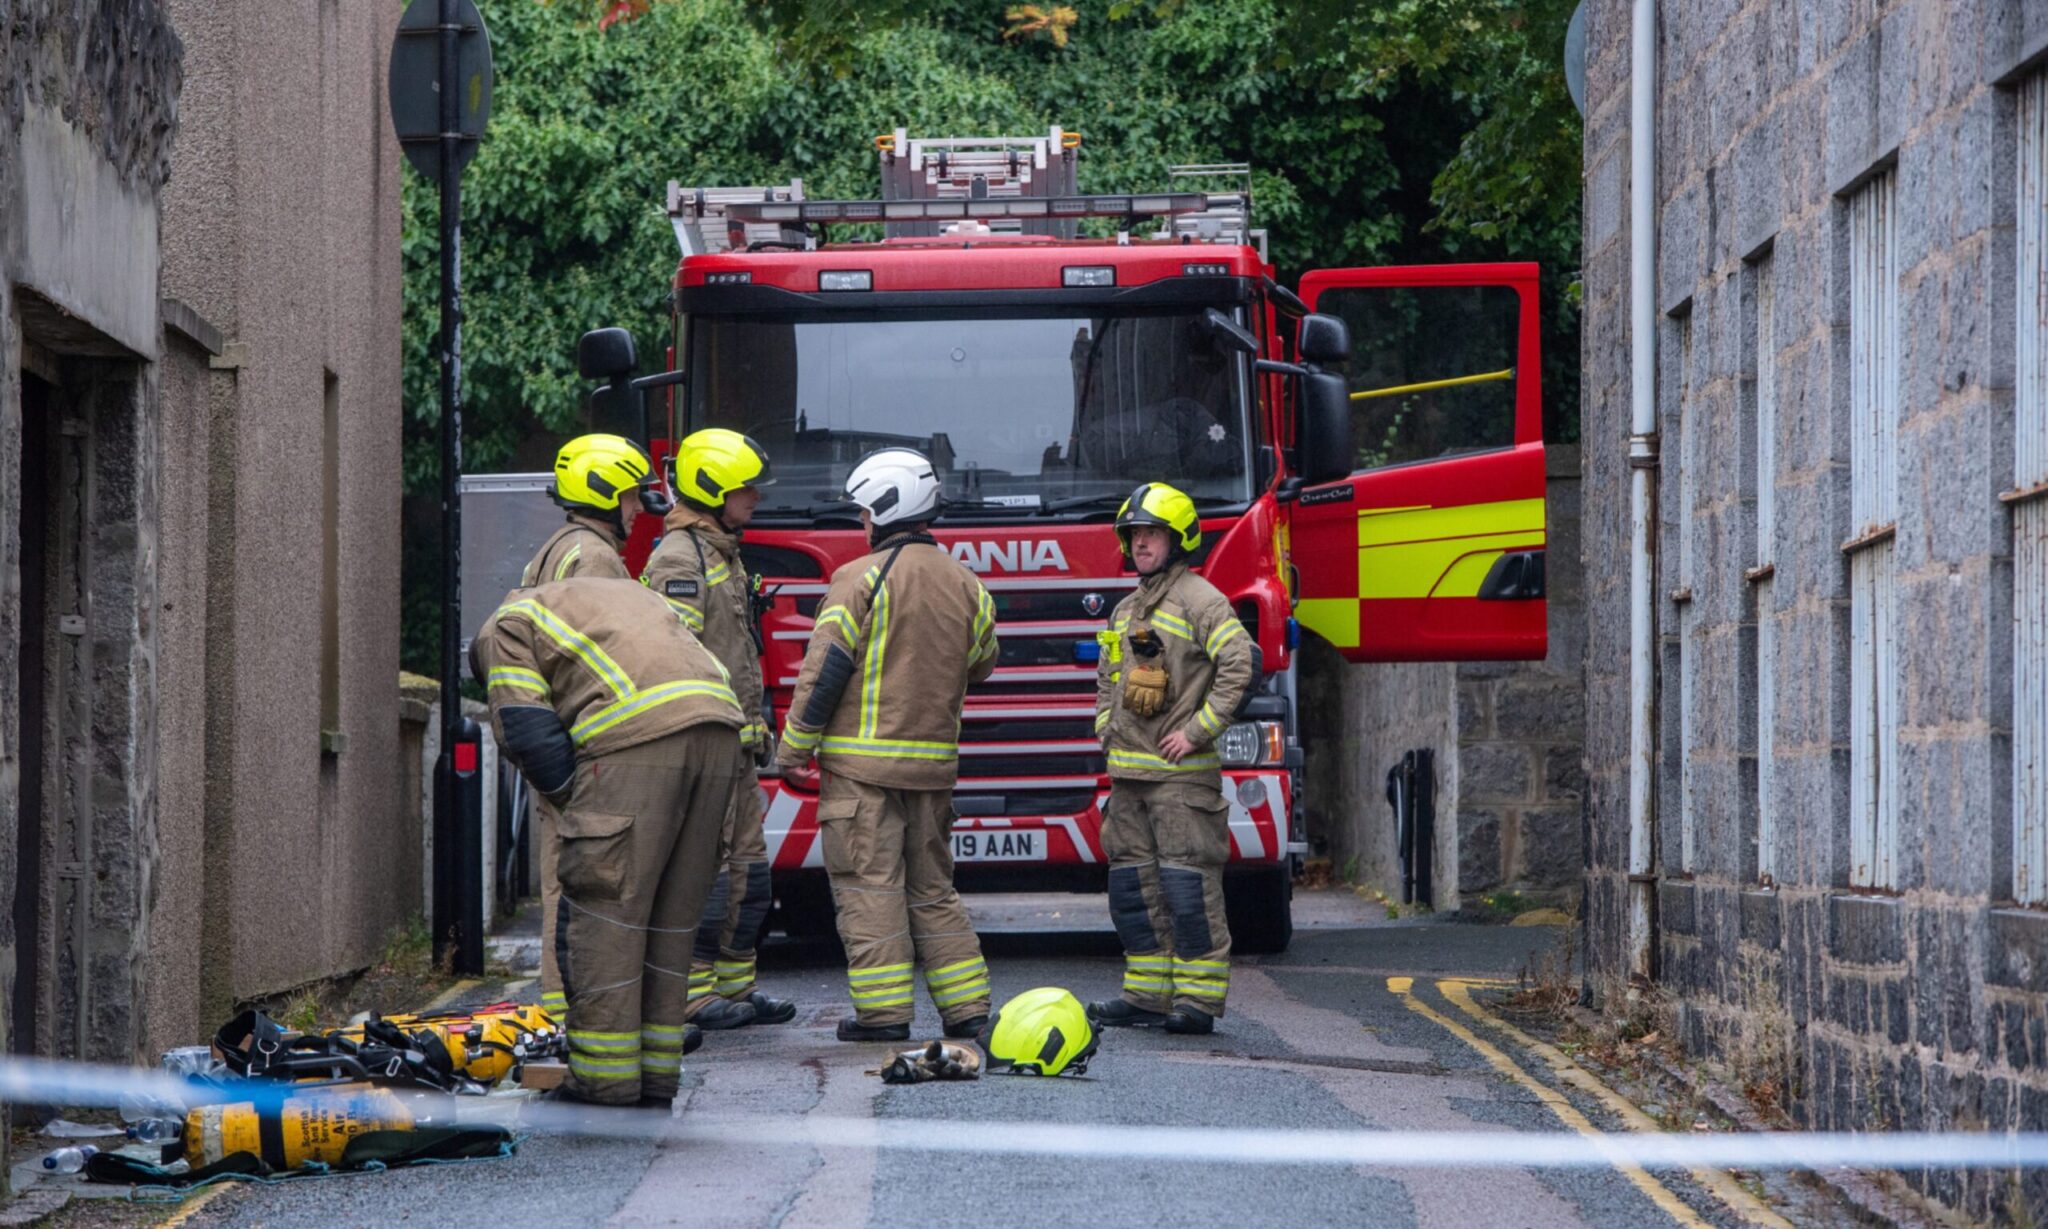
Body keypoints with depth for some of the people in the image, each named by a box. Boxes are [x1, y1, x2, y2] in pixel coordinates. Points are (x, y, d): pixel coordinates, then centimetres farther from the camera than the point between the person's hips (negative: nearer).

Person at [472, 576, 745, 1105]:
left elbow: (527, 733, 4)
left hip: (636, 739, -7)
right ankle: (658, 1066, 16)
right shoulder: (629, 592, 39)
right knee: (674, 912, 13)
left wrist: (576, 804, 14)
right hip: (719, 731, 7)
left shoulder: (508, 627, 19)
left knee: (606, 904, 0)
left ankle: (606, 1073, 0)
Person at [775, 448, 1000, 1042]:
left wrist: (795, 747, -5)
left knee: (869, 883, -2)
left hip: (863, 759, -6)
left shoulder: (862, 579, -10)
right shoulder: (964, 585, 7)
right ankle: (967, 1006, 10)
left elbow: (824, 671, -12)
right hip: (933, 762, 6)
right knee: (931, 886, 13)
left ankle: (884, 1010, -5)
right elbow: (980, 664, 20)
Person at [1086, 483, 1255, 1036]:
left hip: (1182, 773, -8)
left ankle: (1198, 999, -6)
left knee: (1188, 883, -9)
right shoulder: (1127, 610, 19)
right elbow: (1106, 676, 32)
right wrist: (1106, 727, 15)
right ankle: (1148, 994, 14)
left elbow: (1239, 664, -16)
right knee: (1132, 884, 8)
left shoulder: (1198, 599, -6)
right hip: (1128, 772, 8)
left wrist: (1197, 730, -15)